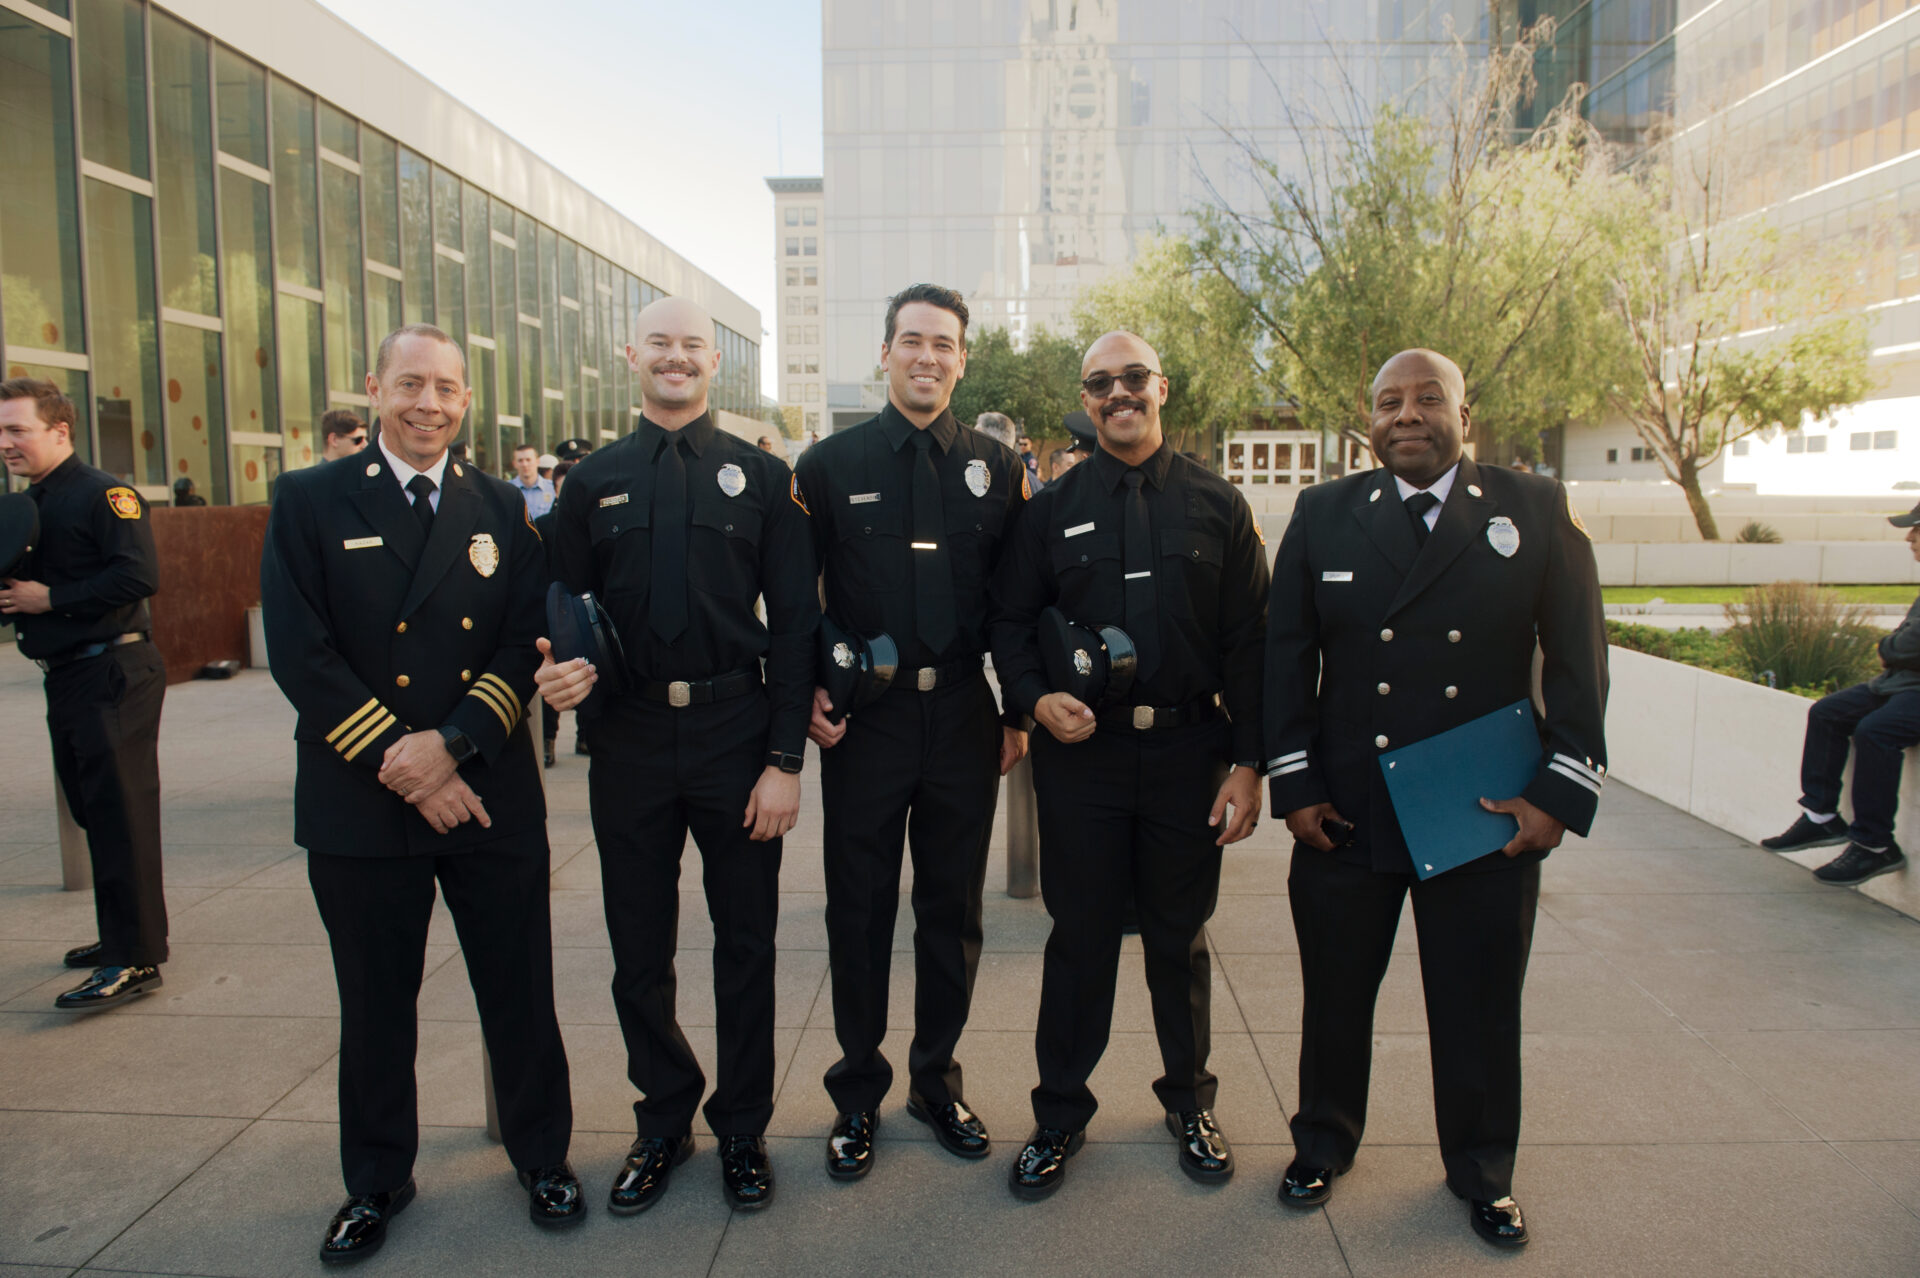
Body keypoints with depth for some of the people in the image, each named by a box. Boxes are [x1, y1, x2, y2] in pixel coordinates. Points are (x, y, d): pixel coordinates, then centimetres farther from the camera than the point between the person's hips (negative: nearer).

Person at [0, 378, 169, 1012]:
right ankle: (118, 935, 28)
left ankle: (135, 959, -4)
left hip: (112, 678, -9)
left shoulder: (104, 494, -10)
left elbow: (140, 576, -22)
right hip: (66, 676, 9)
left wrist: (52, 599, -18)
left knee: (122, 817, -8)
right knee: (93, 812, 15)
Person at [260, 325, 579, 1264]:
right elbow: (300, 655, -7)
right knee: (374, 1006, 14)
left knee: (519, 994, 9)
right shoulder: (309, 503, 1)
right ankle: (376, 1182, 34)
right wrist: (396, 761, -12)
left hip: (491, 798, 1)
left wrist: (452, 742, -14)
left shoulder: (501, 509, 7)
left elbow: (525, 646, 0)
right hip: (359, 803, -1)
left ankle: (543, 1158, 30)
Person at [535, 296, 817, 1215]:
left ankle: (742, 1128, 28)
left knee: (746, 944, 9)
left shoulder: (762, 477, 2)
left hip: (736, 734, -2)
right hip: (629, 737, 2)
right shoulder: (594, 482, 8)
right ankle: (663, 1121, 33)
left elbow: (795, 622, -2)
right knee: (640, 949, 12)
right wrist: (560, 668, -13)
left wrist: (785, 758, -8)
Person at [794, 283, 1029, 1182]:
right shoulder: (831, 465, 2)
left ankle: (938, 1082, 31)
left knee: (953, 908, 12)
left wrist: (1019, 712, 3)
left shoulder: (996, 468, 6)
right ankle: (858, 1095, 26)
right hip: (864, 718, -1)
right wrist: (807, 694, -7)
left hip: (963, 719, 2)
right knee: (860, 911, 8)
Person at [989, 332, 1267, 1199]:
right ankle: (1060, 1113, 25)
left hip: (1188, 753, 1)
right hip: (1082, 750, 0)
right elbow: (1009, 621, 8)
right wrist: (1036, 697, -11)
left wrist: (1248, 761, -3)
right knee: (1080, 937, 8)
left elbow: (1249, 640, 2)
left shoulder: (1217, 505, 4)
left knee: (1181, 937, 14)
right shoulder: (1053, 508, 6)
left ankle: (1189, 1103, 34)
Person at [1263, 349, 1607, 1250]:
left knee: (1480, 1008, 13)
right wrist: (1293, 782, -3)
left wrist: (1560, 792, -6)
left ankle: (1482, 1173, 35)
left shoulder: (1538, 512, 0)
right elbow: (1287, 654, 2)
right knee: (1336, 996, 14)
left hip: (1489, 816, 0)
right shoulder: (1324, 514, 2)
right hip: (1346, 812, 1)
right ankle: (1322, 1144, 37)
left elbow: (1578, 659, 0)